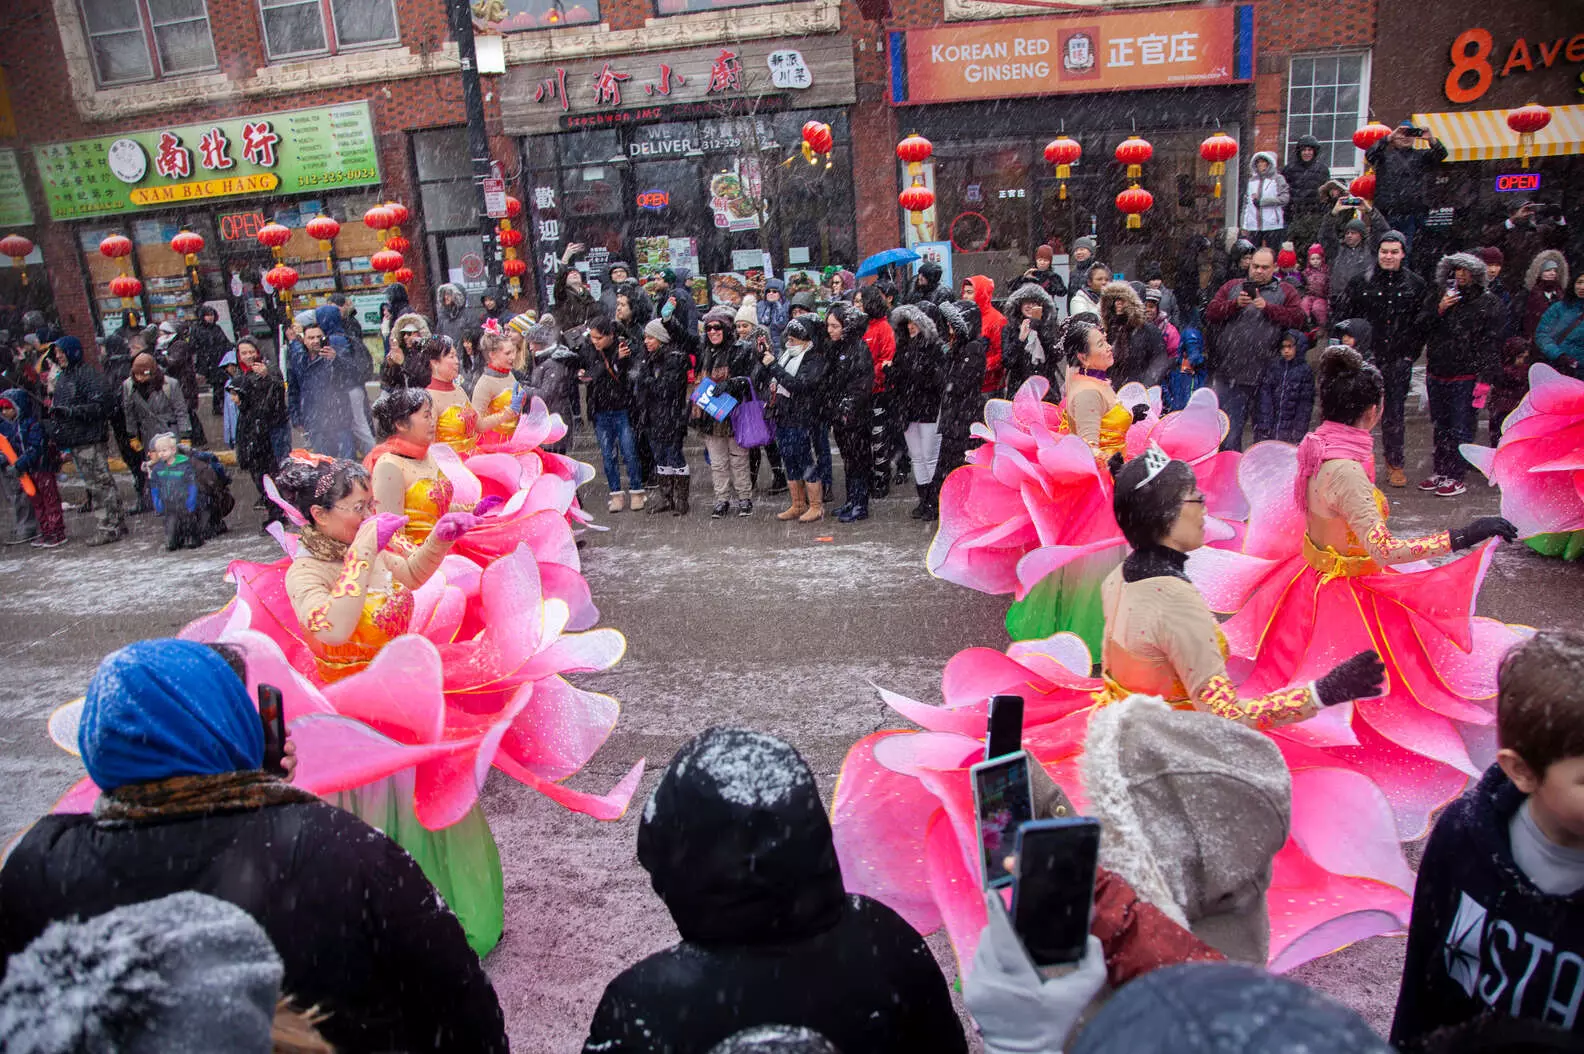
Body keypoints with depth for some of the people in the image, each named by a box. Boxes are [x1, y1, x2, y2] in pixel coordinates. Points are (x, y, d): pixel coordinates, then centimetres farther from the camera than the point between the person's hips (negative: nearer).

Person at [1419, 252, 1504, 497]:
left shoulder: (1488, 303, -2)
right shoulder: (1439, 295, 10)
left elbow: (1491, 344, -6)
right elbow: (1423, 328, 7)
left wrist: (1484, 378, -12)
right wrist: (1439, 310, -10)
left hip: (1465, 376, -4)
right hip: (1437, 372, 4)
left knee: (1460, 428, -2)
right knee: (1441, 425, 12)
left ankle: (1456, 477, 4)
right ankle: (1440, 471, 22)